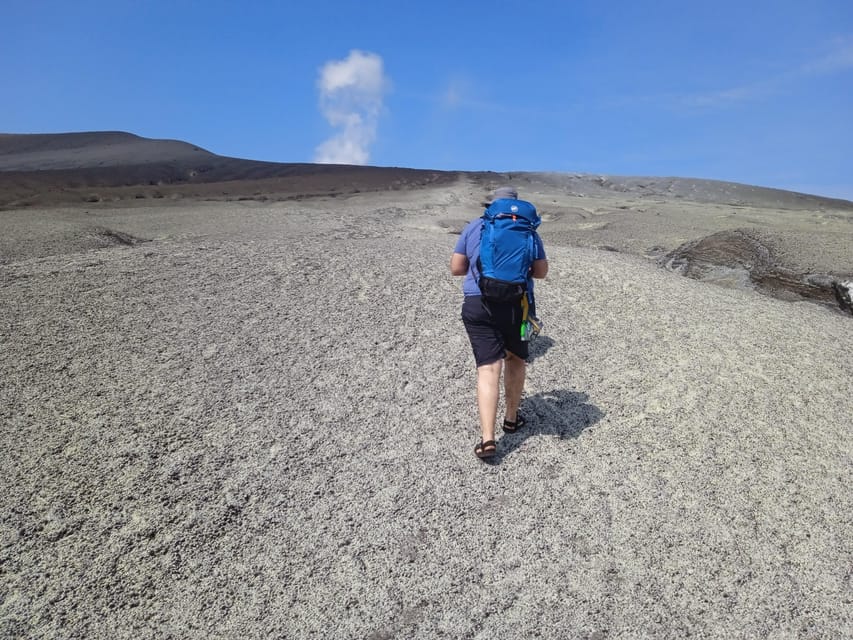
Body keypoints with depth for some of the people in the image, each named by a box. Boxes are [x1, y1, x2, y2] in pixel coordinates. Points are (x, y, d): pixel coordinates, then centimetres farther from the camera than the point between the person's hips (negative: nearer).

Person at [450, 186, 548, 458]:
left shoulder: (474, 227, 9)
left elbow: (456, 268, 8)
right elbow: (541, 272, 9)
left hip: (478, 305, 0)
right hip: (517, 305, 1)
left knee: (488, 368, -3)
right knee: (515, 359, 22)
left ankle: (487, 438, -12)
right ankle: (512, 418, 34)